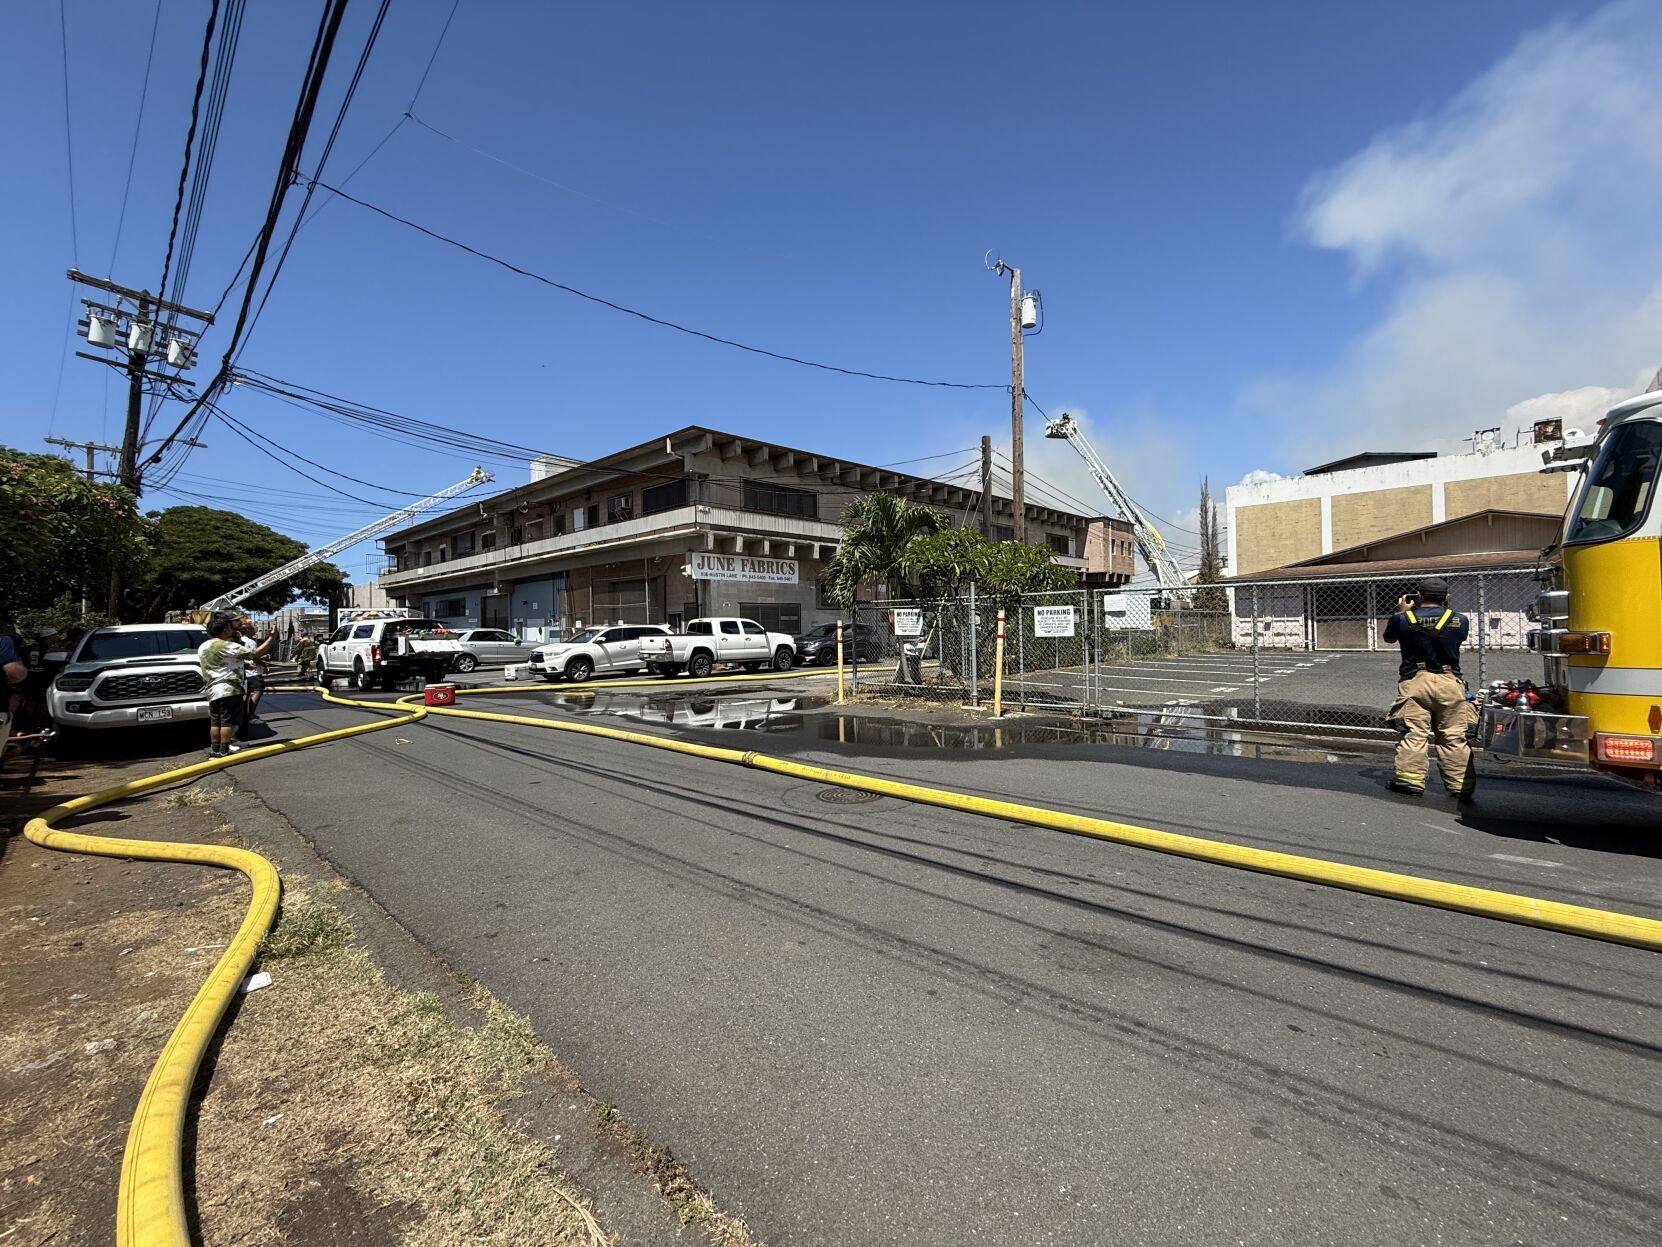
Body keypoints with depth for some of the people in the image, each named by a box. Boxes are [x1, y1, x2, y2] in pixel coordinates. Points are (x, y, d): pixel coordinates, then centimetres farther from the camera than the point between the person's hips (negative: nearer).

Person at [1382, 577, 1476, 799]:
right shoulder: (1459, 620, 2)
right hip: (1449, 681, 2)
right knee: (1454, 738, 8)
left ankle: (1411, 779, -1)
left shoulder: (1403, 619, -3)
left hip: (1414, 681, -2)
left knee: (1414, 734, 0)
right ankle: (1461, 785, 13)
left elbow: (1388, 637, 16)